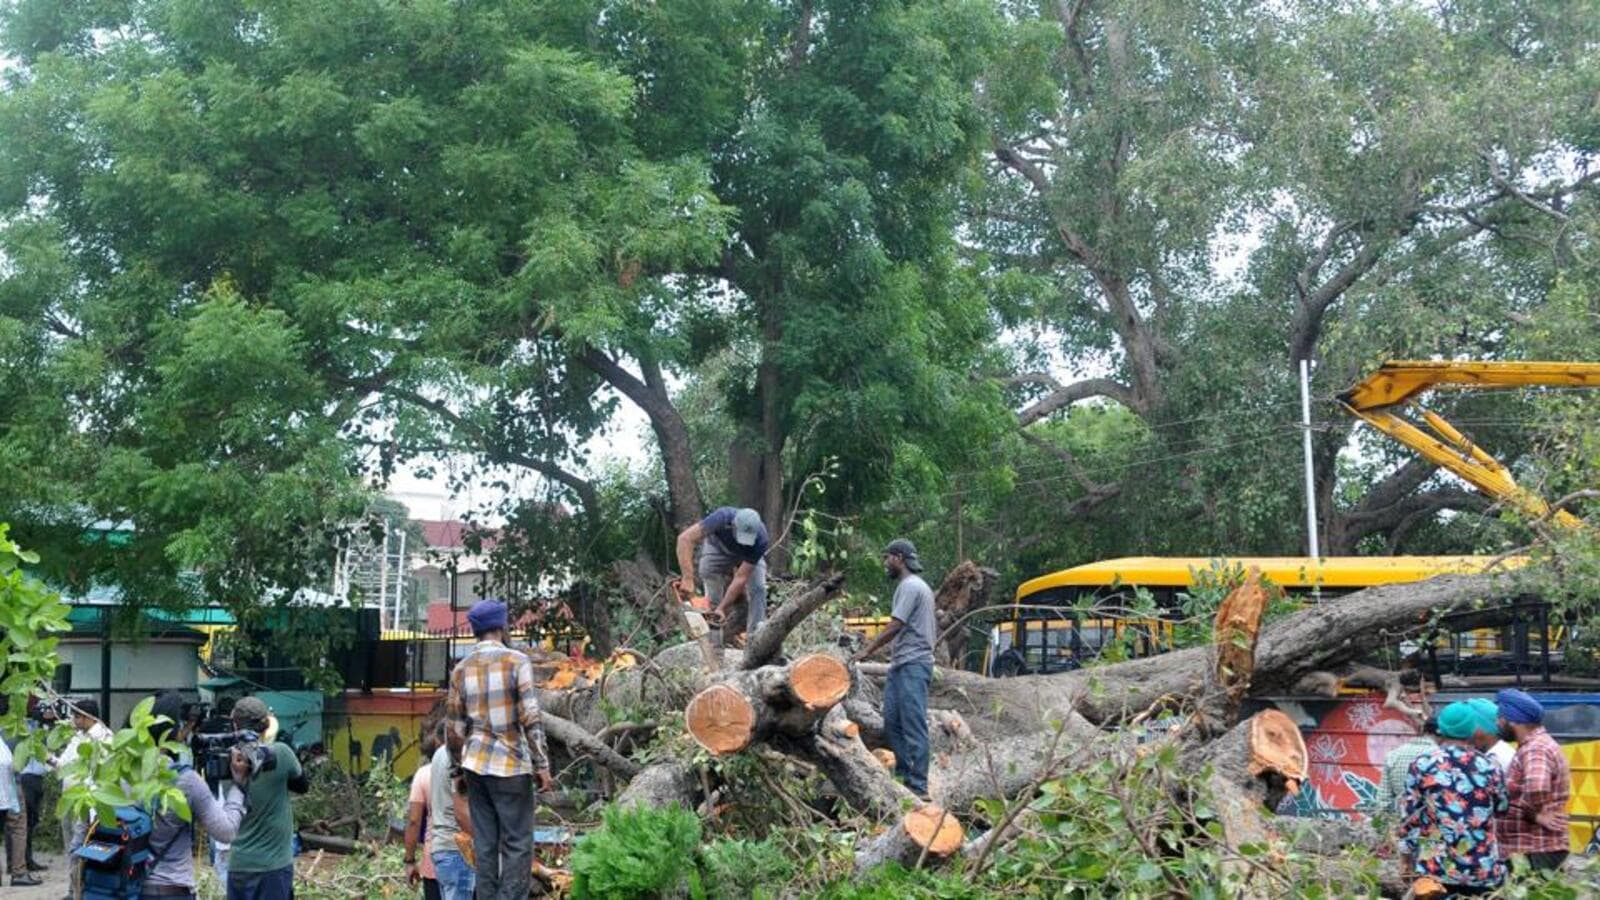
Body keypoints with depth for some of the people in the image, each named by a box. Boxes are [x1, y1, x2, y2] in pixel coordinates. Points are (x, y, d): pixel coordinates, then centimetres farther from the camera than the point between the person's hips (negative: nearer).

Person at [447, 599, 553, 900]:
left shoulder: (461, 669, 7)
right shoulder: (517, 661, -7)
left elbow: (456, 726, 9)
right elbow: (530, 719, -11)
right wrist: (542, 766, -7)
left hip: (476, 765, 5)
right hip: (510, 765, -5)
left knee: (485, 843, 8)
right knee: (517, 844, -1)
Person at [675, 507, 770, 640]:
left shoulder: (760, 540, -40)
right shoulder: (722, 517, -43)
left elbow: (741, 578, -35)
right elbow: (685, 539, -46)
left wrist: (722, 608, -40)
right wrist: (688, 579, -53)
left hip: (749, 555, 0)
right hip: (718, 549, 0)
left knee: (757, 588, -18)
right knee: (713, 595, -11)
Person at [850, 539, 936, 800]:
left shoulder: (910, 587, -10)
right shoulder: (915, 586, 21)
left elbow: (894, 626, -15)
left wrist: (867, 650, -9)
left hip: (913, 664, -11)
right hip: (901, 664, 11)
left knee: (914, 726, -10)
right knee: (892, 721, 11)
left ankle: (918, 786, -10)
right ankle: (904, 774, 16)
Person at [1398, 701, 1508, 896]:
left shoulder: (1422, 764, -2)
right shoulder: (1489, 766, 0)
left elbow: (1409, 818, -1)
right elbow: (1502, 808, 12)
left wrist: (1406, 864, 7)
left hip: (1435, 869, -1)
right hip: (1483, 870, 1)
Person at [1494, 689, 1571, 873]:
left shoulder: (1535, 749, -18)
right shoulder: (1532, 745, 16)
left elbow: (1537, 788, -38)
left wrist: (1534, 814, -22)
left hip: (1534, 853, -10)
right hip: (1523, 850, 10)